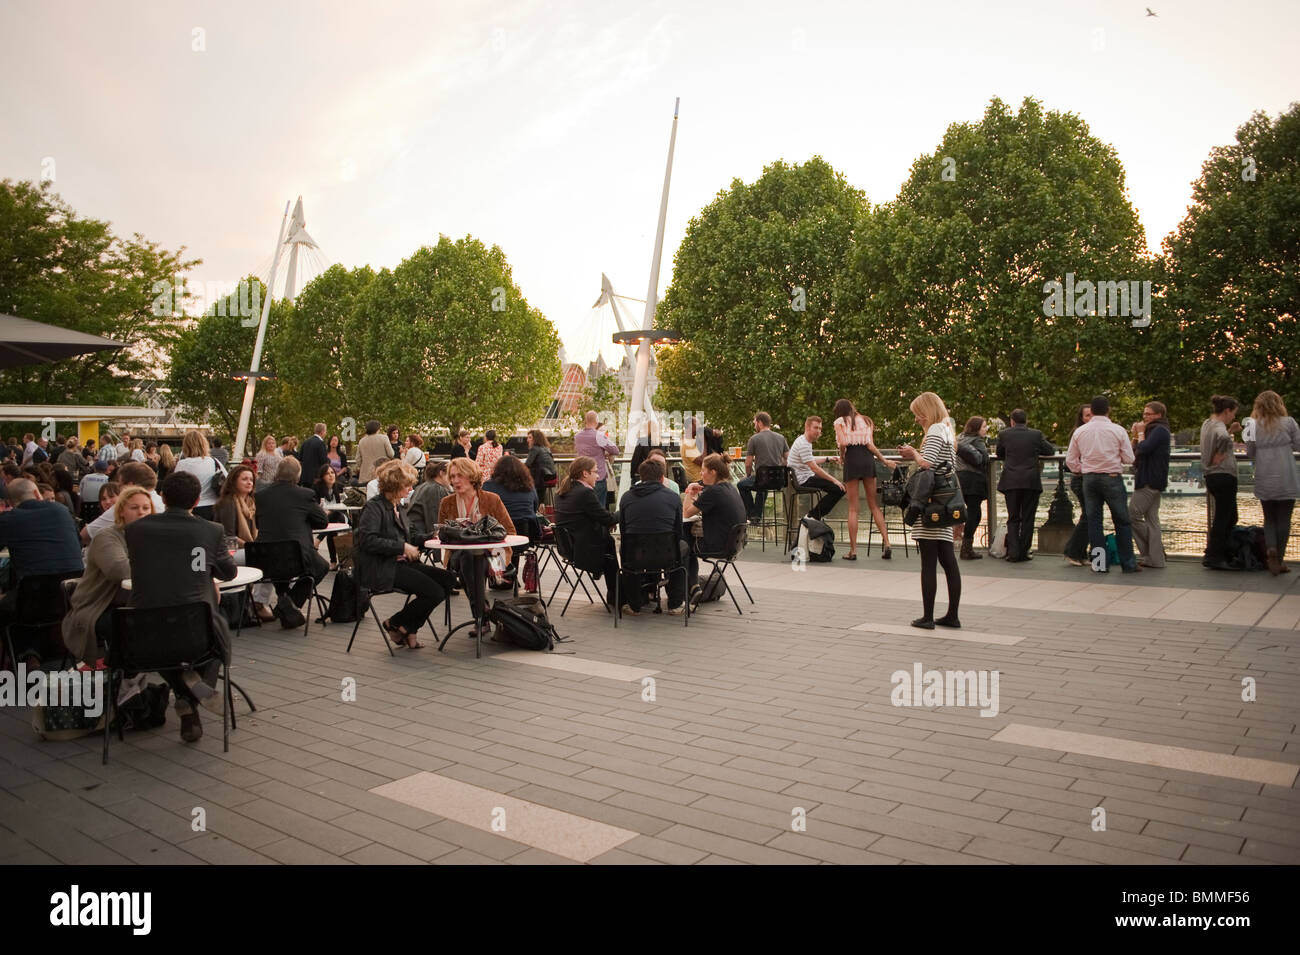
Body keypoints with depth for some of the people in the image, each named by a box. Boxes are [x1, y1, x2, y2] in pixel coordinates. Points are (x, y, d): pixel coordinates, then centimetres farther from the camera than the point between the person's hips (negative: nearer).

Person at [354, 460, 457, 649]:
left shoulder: (396, 506, 19)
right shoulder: (374, 507, -9)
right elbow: (368, 540, -20)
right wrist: (402, 547, -18)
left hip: (401, 562, 9)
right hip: (380, 569, -9)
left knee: (448, 580, -8)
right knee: (434, 592, -20)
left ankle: (408, 628, 2)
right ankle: (395, 624, 1)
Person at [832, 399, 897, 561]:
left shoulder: (840, 421, 6)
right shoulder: (865, 420, 18)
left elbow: (842, 442, -10)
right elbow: (870, 445, 6)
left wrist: (841, 456, 9)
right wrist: (885, 461, 11)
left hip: (852, 459, -3)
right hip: (867, 458, 4)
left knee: (853, 508, 0)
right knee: (874, 505, 9)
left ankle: (853, 550, -1)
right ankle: (886, 543, -3)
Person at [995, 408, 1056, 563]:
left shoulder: (1003, 434, 2)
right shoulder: (1036, 434, 1)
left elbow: (999, 454, 15)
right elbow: (1050, 450, 13)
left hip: (1011, 482, 0)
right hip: (1031, 482, 0)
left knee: (1013, 519, 7)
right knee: (1028, 518, 8)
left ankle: (1013, 553, 0)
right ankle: (1024, 552, 9)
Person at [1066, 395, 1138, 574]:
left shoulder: (1080, 432, 3)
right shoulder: (1118, 430, -5)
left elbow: (1070, 460, 6)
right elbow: (1129, 459, -2)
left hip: (1089, 479, 3)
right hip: (1112, 478, -2)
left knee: (1094, 521, 7)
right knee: (1122, 521, 6)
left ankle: (1100, 564, 7)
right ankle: (1128, 563, 6)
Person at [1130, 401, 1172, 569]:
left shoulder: (1159, 430, -10)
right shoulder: (1154, 430, 22)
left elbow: (1144, 449, -23)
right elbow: (1135, 452, 17)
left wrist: (1141, 433, -9)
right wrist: (1136, 435, 4)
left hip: (1150, 482, -10)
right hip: (1152, 481, 10)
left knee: (1132, 515, -9)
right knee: (1151, 519, 8)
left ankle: (1154, 550, -2)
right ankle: (1155, 559, 8)